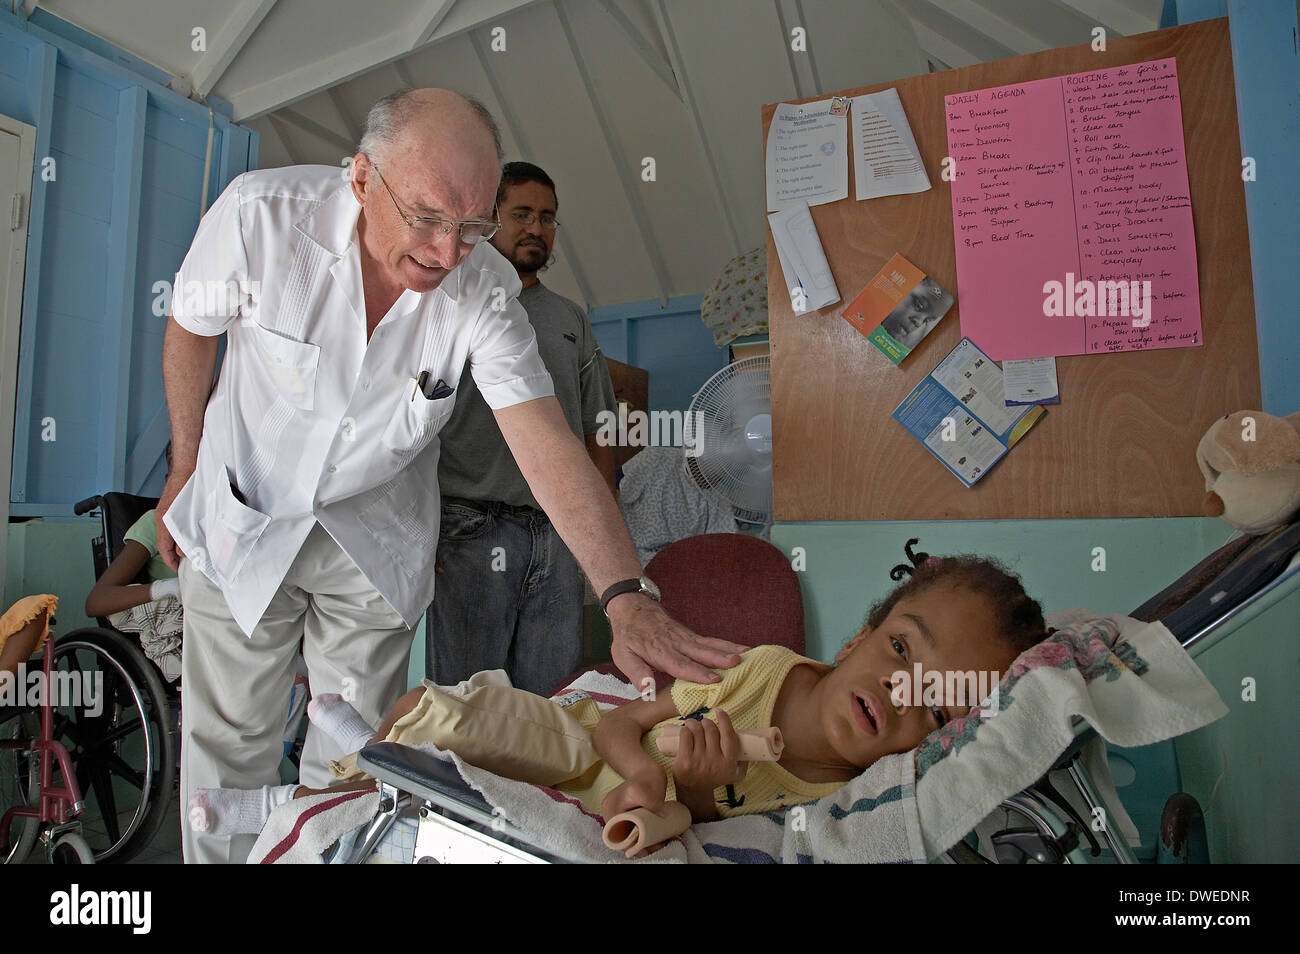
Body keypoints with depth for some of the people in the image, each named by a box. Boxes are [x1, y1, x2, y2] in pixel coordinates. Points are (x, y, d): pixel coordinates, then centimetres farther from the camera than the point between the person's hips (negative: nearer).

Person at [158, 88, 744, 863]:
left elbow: (546, 443, -27)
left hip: (374, 537, 1)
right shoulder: (260, 216, -23)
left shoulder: (484, 289, -21)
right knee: (229, 741, 12)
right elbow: (191, 337, -4)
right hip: (243, 510, 0)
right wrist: (185, 471, 9)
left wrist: (629, 597, -37)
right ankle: (216, 856, 38)